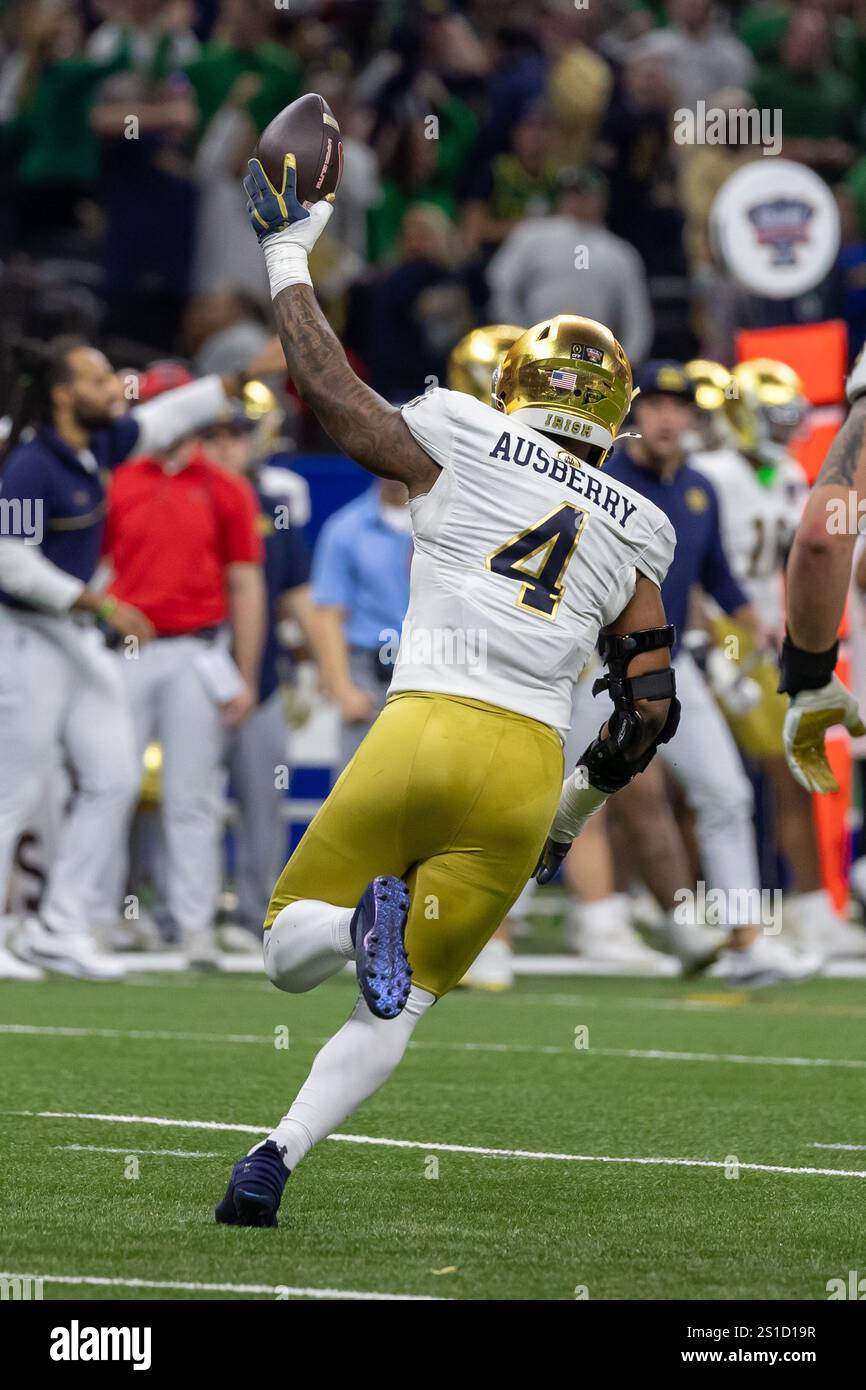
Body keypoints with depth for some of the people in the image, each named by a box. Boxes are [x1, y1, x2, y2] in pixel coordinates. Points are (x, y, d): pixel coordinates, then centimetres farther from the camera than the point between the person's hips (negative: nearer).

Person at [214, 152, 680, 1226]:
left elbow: (323, 385, 10)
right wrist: (575, 813, 26)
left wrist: (288, 257, 23)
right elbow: (651, 710, 13)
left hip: (422, 734, -2)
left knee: (290, 955, 14)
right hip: (529, 765, 2)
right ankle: (277, 1157, -11)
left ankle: (370, 917, -21)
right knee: (395, 1006, 9)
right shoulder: (633, 536, 15)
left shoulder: (460, 449, 5)